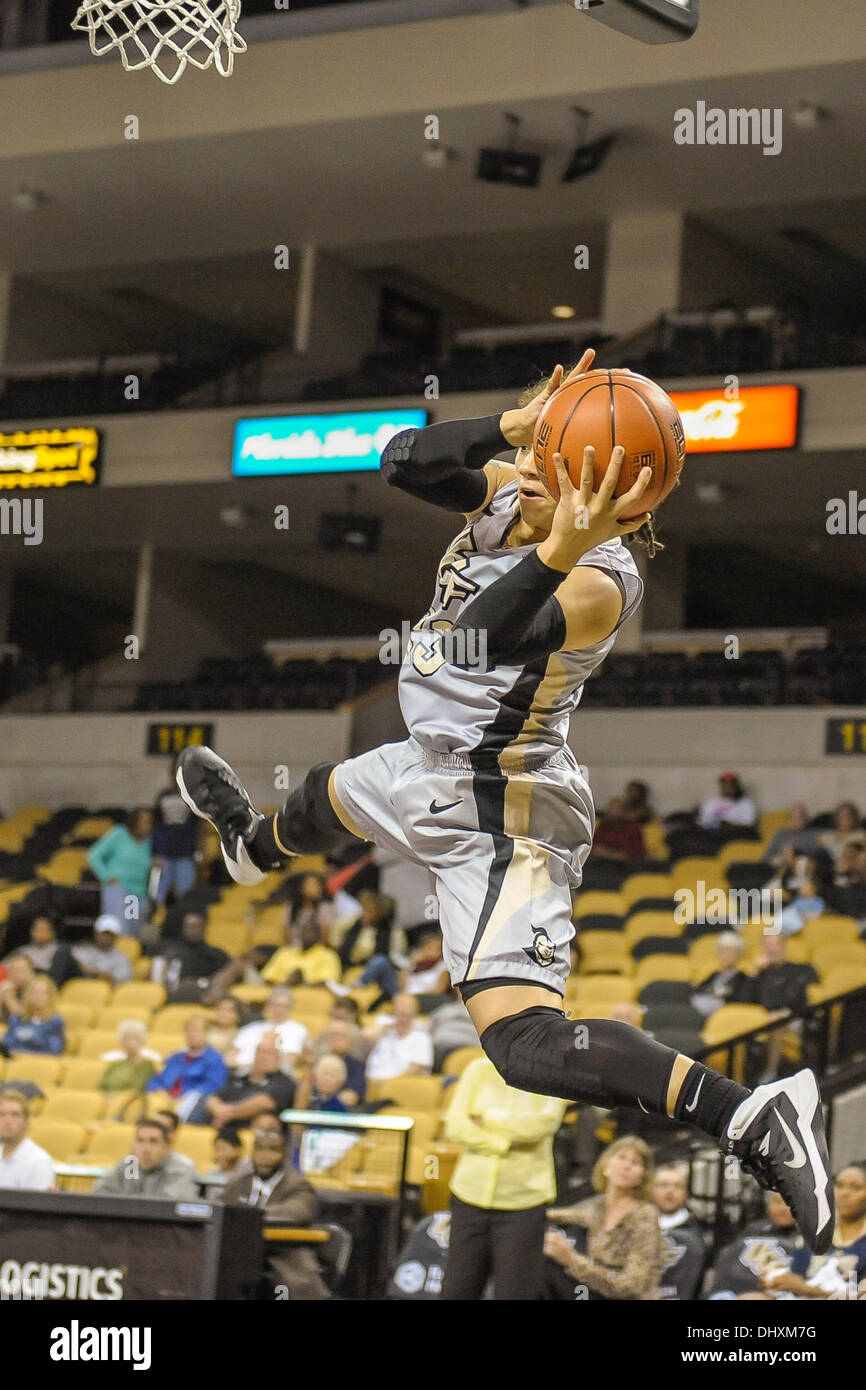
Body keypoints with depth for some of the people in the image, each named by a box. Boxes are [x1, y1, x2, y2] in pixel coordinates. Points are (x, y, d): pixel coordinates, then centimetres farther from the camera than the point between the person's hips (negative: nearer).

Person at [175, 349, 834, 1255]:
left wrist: (559, 551, -57)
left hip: (499, 814, -9)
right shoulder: (512, 495, -5)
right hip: (437, 766, 9)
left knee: (521, 1041, -24)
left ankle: (750, 1119, -32)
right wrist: (514, 425, -29)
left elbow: (485, 639, -41)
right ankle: (249, 846, 78)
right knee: (324, 799, 39)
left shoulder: (601, 580, -27)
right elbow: (401, 464, -15)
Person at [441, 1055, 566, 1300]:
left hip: (523, 1202, -2)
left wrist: (486, 1118, -11)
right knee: (457, 1291, 7)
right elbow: (455, 1126, -4)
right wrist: (504, 1144, -13)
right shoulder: (480, 1070, 5)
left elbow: (544, 1123, -19)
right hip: (471, 1195, 3)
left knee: (514, 1292, -3)